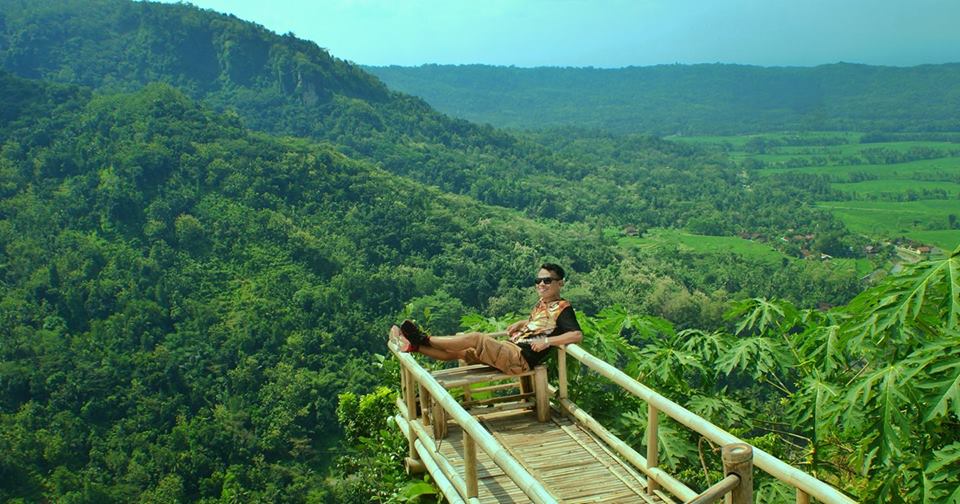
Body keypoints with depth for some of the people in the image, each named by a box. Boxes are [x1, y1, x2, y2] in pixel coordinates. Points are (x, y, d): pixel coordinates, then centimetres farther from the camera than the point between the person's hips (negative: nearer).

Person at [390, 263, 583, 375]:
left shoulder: (562, 308, -8)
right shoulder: (542, 304, 18)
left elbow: (577, 335, -22)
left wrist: (547, 341, -25)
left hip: (521, 358, -9)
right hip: (509, 350, 9)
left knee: (476, 337, -21)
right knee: (456, 352, 4)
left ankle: (424, 339, -11)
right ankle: (413, 345, 3)